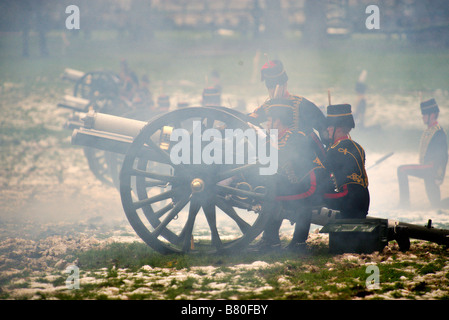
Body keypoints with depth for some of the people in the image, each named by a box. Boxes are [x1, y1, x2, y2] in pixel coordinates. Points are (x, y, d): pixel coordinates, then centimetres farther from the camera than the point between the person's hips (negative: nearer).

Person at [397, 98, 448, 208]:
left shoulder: (439, 132, -14)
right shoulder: (428, 131, 15)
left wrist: (439, 177, -20)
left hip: (431, 169, -9)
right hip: (427, 169, 9)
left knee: (402, 170, -17)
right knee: (434, 200, 12)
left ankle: (404, 202, -13)